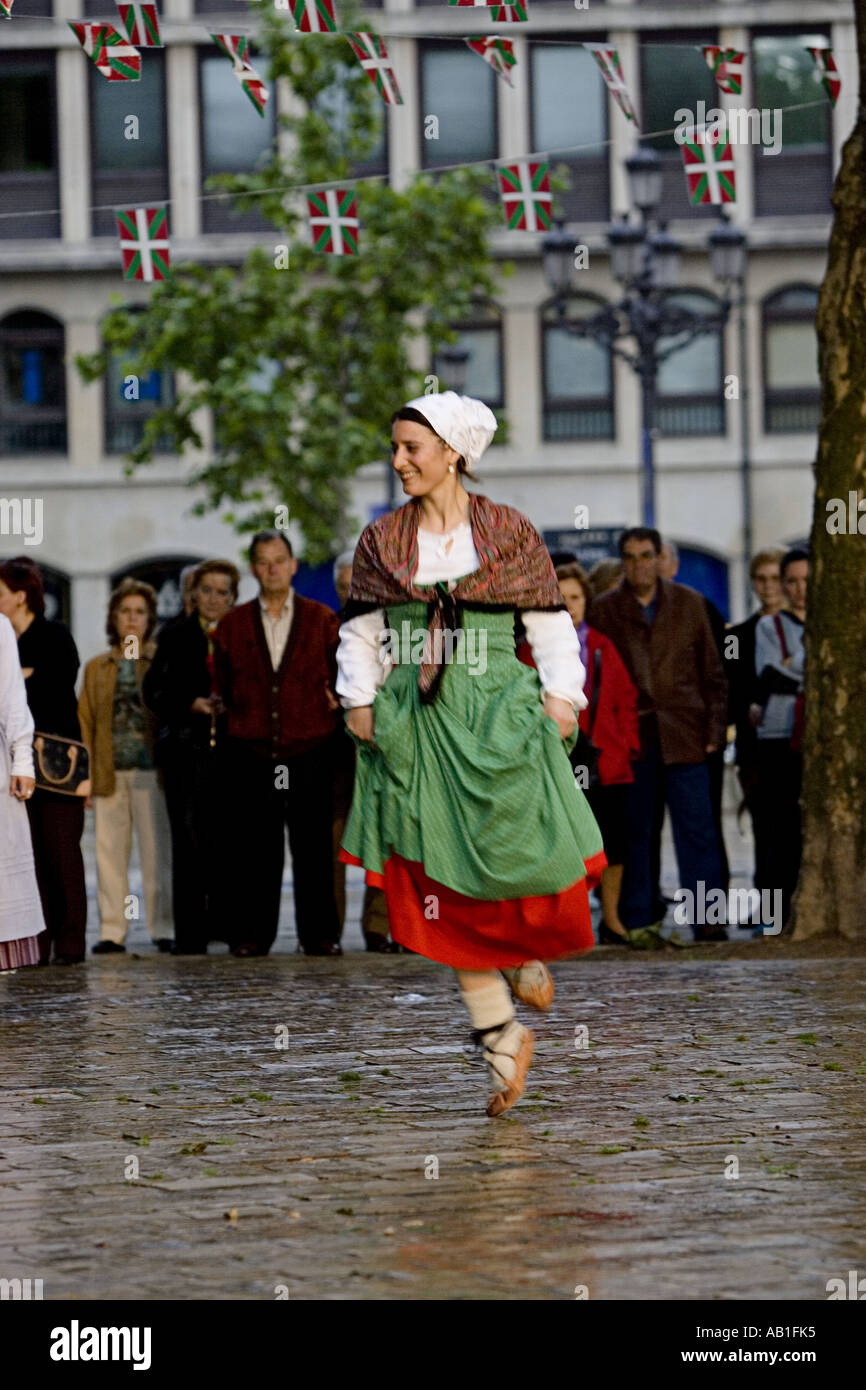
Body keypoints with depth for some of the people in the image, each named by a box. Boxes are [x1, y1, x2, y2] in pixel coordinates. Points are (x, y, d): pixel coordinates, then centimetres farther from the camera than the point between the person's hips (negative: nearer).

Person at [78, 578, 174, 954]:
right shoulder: (97, 669, 15)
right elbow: (85, 722, 12)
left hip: (151, 771, -2)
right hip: (109, 774, 2)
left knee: (157, 853, -1)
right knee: (109, 852, 1)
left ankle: (163, 928, 5)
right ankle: (112, 930, 5)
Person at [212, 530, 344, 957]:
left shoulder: (322, 620, 7)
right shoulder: (233, 625, 10)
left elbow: (341, 677, 10)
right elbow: (223, 686, 14)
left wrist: (334, 704, -3)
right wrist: (239, 720, 5)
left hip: (310, 750, -1)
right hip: (253, 753, 1)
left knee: (313, 846, 0)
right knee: (256, 847, 1)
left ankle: (319, 934, 5)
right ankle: (252, 933, 6)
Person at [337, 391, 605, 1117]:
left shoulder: (510, 533, 2)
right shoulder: (381, 541, 7)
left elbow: (550, 623, 3)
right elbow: (360, 630, 11)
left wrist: (561, 695, -7)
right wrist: (360, 698, -1)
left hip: (500, 716, -2)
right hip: (415, 725, 2)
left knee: (520, 858, -10)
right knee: (440, 881, -1)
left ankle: (527, 954, 27)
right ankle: (502, 1037, 7)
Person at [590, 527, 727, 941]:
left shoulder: (688, 604, 10)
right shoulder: (603, 610, 6)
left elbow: (712, 671, 11)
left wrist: (715, 727, 3)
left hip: (683, 735, 0)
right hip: (629, 737, 0)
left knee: (697, 828, -4)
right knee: (633, 831, 2)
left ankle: (706, 921, -2)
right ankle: (636, 920, 8)